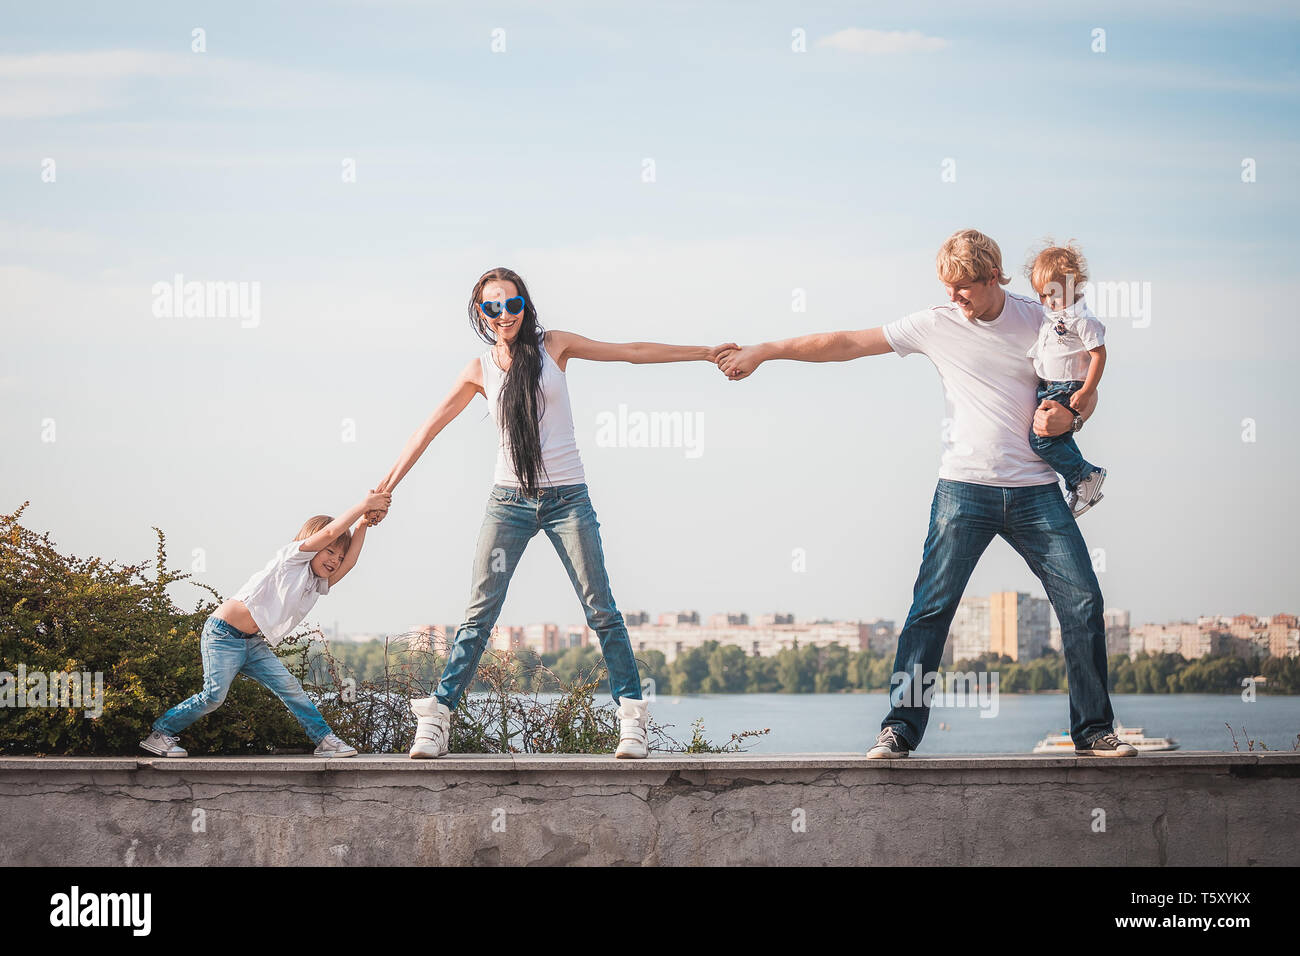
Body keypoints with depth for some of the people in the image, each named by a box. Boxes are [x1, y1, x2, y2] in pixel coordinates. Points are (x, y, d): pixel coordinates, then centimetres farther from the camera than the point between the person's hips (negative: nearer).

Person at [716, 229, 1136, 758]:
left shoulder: (1039, 321, 6)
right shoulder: (937, 325, 3)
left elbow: (1085, 393, 16)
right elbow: (847, 343, 6)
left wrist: (1068, 415, -8)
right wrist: (764, 351, 6)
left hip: (1035, 492, 1)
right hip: (965, 489, -1)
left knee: (1082, 601, -4)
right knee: (931, 607, -10)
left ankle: (1093, 731, 6)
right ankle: (900, 729, -3)